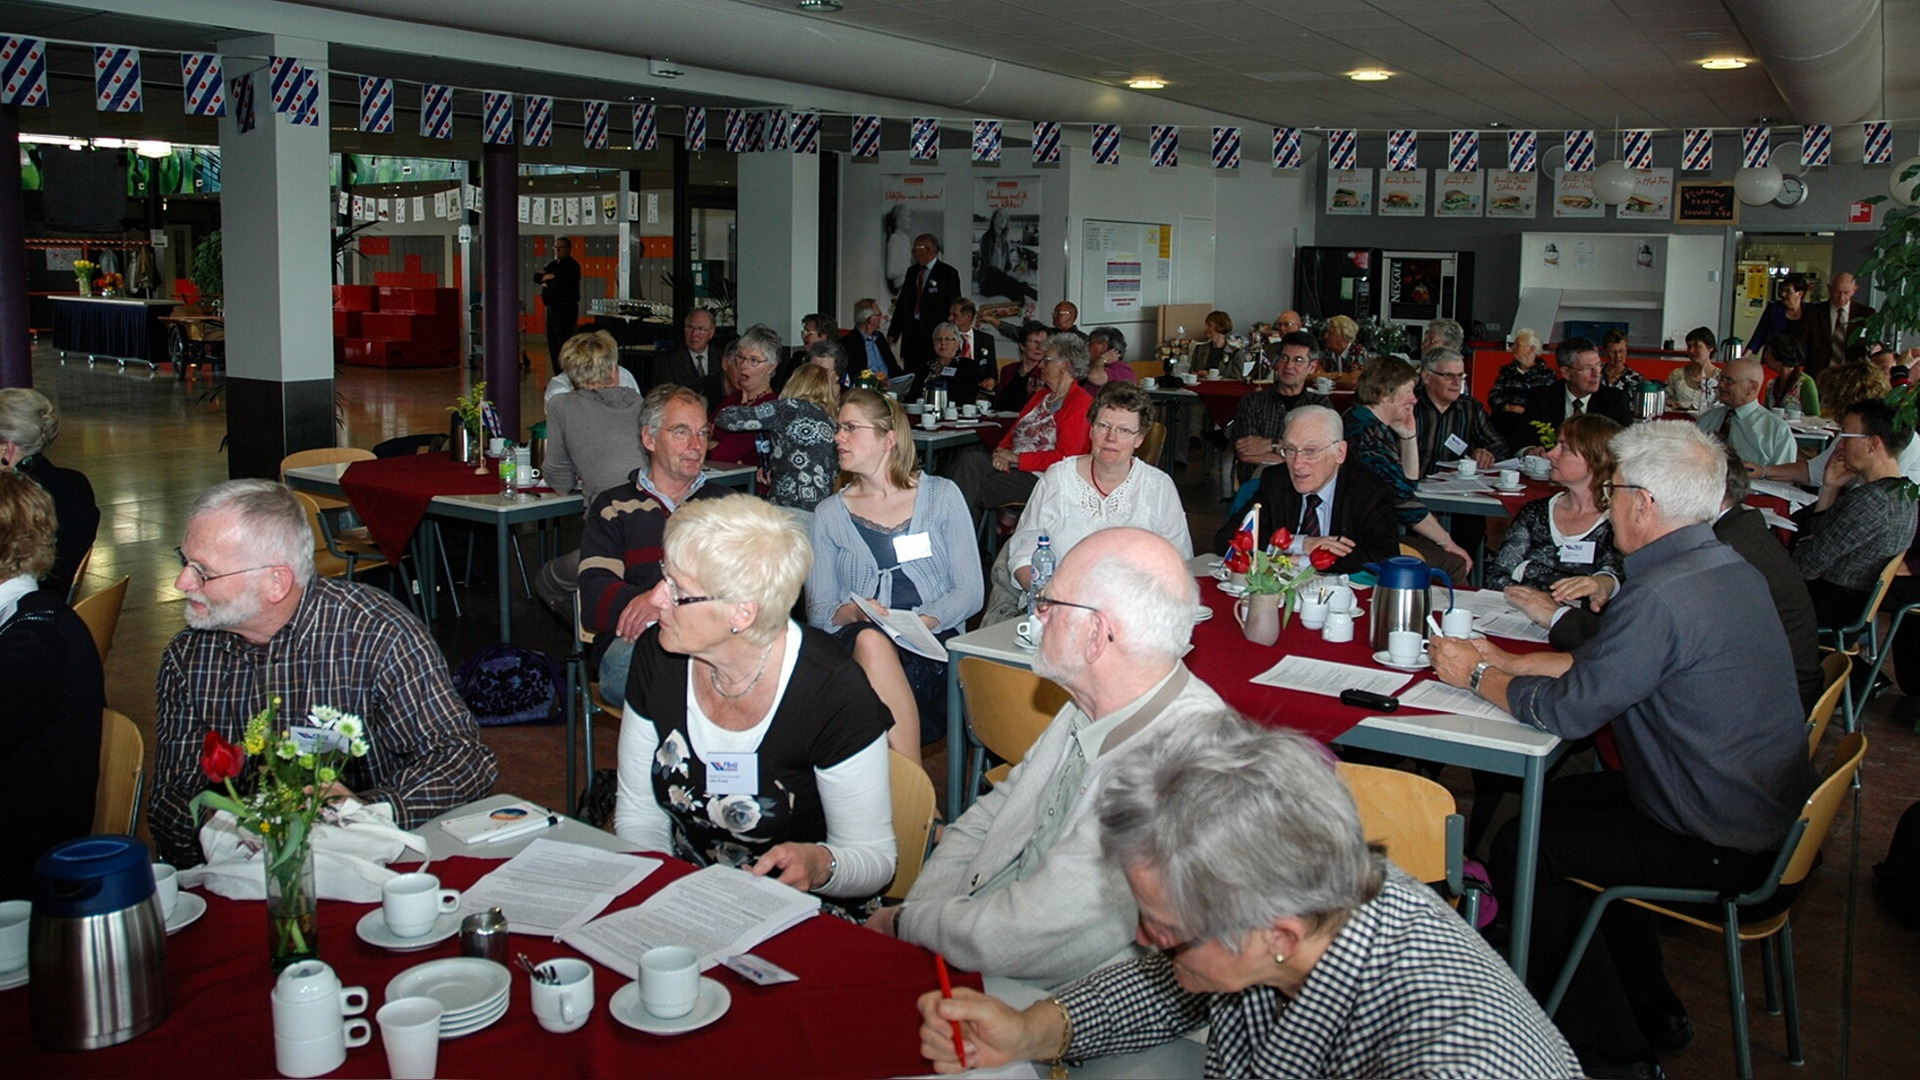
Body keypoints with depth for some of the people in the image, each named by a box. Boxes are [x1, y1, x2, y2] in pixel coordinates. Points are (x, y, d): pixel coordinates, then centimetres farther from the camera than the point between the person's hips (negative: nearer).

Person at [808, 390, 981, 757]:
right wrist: (852, 613, -14)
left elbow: (971, 592, 3)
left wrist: (920, 623, -15)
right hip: (856, 644, 2)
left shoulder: (941, 495, 9)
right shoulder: (829, 514, 14)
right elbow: (817, 611, 9)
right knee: (869, 639, -35)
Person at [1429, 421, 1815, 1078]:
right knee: (1570, 800, 24)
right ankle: (1652, 1014, 33)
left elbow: (1564, 710, -21)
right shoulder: (1725, 569, 4)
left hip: (1725, 851, -10)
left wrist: (1476, 676, -4)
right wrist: (1500, 660, 12)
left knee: (1520, 849, 1)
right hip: (1768, 817, 10)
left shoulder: (1662, 596, -28)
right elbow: (1601, 662, 13)